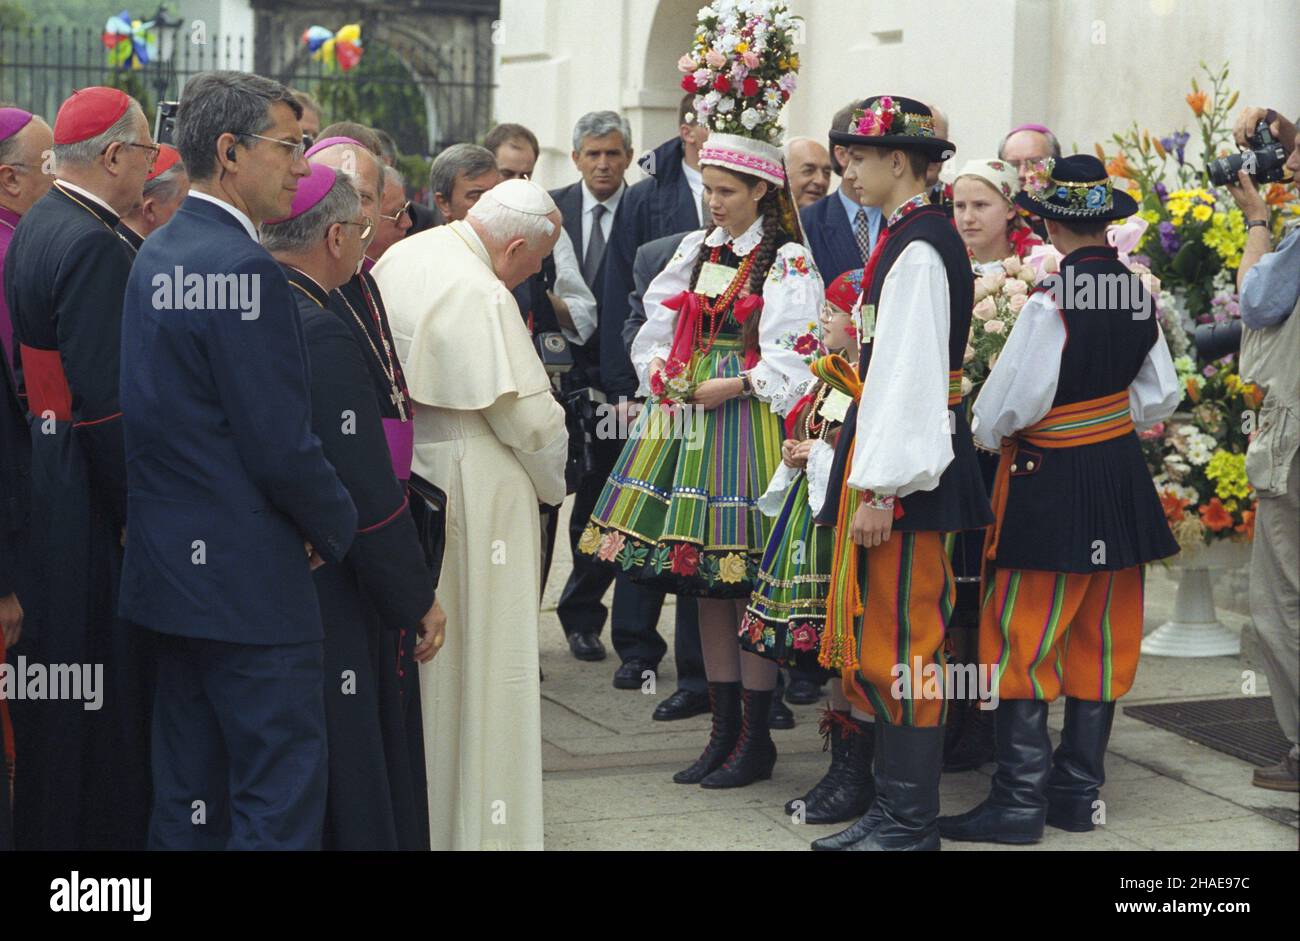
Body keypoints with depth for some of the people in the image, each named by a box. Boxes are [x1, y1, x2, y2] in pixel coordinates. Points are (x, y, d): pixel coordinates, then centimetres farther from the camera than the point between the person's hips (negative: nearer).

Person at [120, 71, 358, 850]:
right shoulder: (245, 268, -19)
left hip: (171, 570, 10)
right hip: (249, 578, -10)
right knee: (283, 794, -3)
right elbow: (283, 448, -20)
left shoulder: (156, 255, 11)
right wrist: (339, 529, -3)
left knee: (190, 794, 15)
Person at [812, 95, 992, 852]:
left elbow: (909, 374, -20)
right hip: (886, 443, 10)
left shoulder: (919, 248, -16)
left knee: (903, 636, -4)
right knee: (878, 634, 14)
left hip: (905, 460, -10)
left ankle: (910, 825, 3)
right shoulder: (907, 237, 15)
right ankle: (891, 809, 22)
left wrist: (879, 490, -21)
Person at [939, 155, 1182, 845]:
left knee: (1023, 638, -1)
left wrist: (987, 435, 4)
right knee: (1098, 641, 12)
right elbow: (1161, 398, 9)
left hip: (1048, 480, -7)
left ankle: (1020, 802, -1)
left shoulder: (1052, 303, -19)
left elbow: (1010, 404, -16)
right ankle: (1078, 792, 20)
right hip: (1119, 476, 7)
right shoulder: (1138, 295, 1)